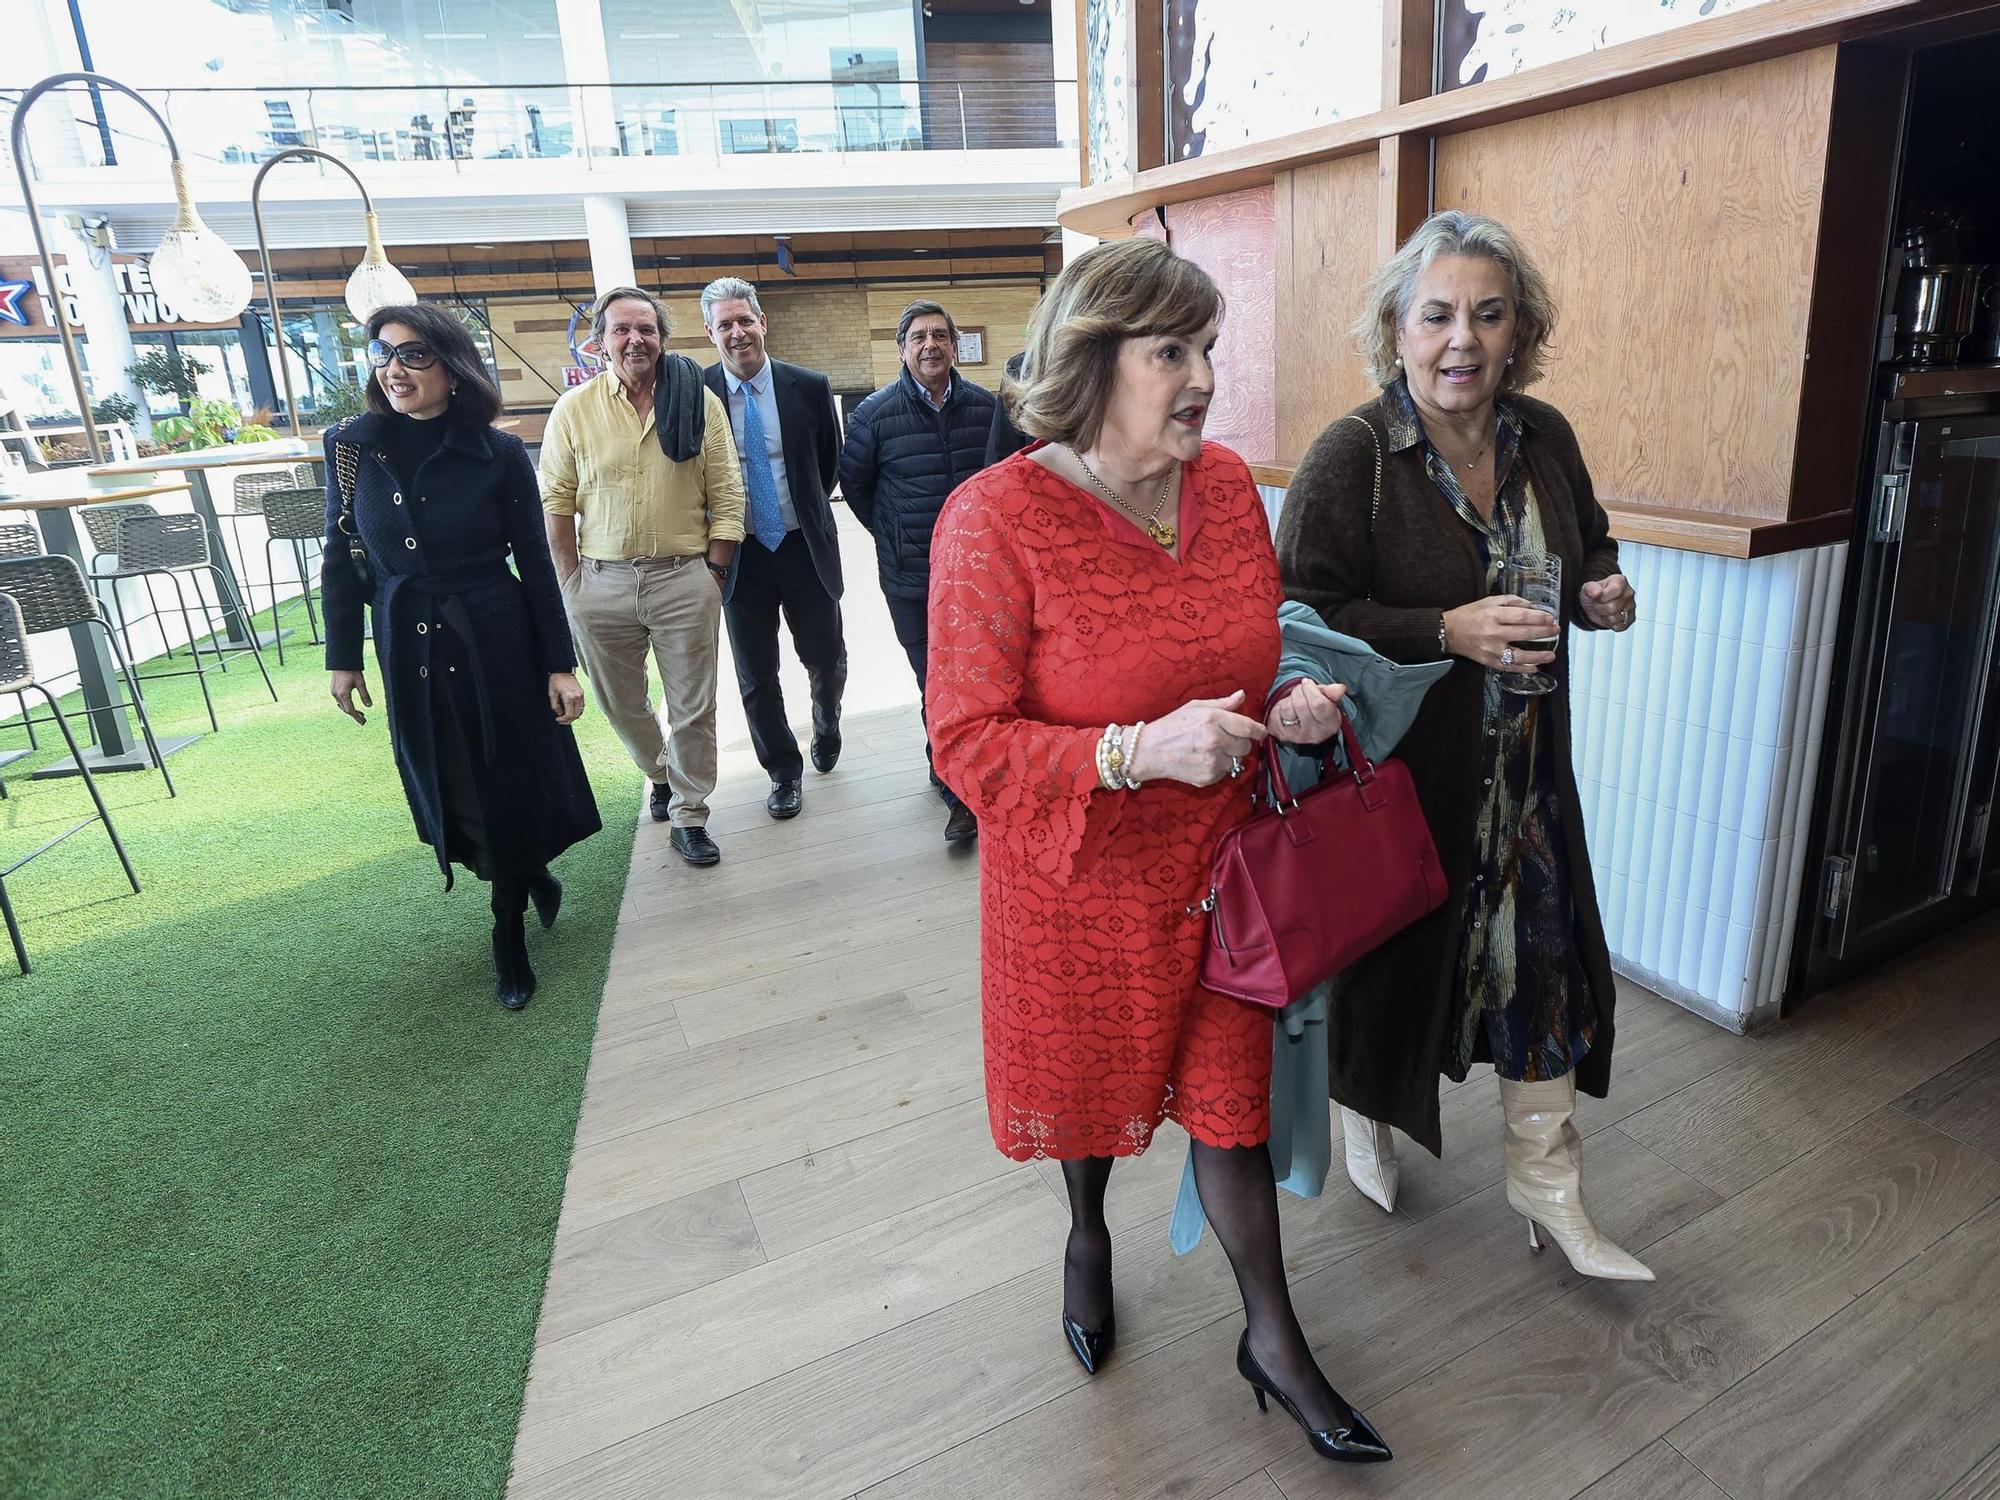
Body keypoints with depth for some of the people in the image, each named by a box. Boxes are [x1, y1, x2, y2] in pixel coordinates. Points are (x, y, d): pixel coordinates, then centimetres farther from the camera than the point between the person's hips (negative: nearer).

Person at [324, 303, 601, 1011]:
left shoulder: (499, 453, -9)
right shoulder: (350, 446, -2)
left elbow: (535, 563, -6)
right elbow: (341, 559, 5)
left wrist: (561, 664, -7)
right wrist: (342, 658, 6)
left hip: (498, 641, -2)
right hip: (408, 647, 3)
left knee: (511, 787, 7)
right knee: (451, 793, 14)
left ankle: (510, 935, 28)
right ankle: (531, 878, 42)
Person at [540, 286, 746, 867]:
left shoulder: (700, 401, 0)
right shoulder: (573, 410, 2)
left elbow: (726, 494, 1)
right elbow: (556, 504, 3)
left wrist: (715, 574, -4)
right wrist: (570, 584, -1)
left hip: (684, 578, -1)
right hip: (602, 580, 2)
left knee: (693, 709, 4)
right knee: (621, 703, 15)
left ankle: (688, 815, 19)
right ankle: (659, 773, 42)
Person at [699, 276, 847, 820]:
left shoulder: (810, 387, -4)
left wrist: (808, 513, 12)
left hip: (805, 549, 0)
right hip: (740, 554, 0)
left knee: (826, 659, 10)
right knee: (756, 678, 8)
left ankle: (826, 727, 43)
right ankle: (783, 771, 28)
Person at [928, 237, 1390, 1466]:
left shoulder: (1227, 483, -3)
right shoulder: (997, 518, -21)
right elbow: (966, 739, -20)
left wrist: (1293, 705, -9)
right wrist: (1140, 752, -30)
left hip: (1216, 859, 4)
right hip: (1076, 877, -3)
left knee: (1230, 1086, 15)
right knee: (1087, 1082, 21)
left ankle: (1274, 1338, 38)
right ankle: (1089, 1237, 56)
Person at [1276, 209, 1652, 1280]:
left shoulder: (1543, 437, 2)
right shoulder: (1350, 456, -16)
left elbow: (1586, 545, 19)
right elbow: (1304, 616, -20)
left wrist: (1601, 591, -4)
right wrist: (1449, 631, -27)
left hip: (1524, 769, 5)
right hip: (1397, 765, -5)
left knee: (1547, 958, 10)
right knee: (1389, 954, 12)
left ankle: (1544, 1180, 30)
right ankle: (1367, 1119, 43)